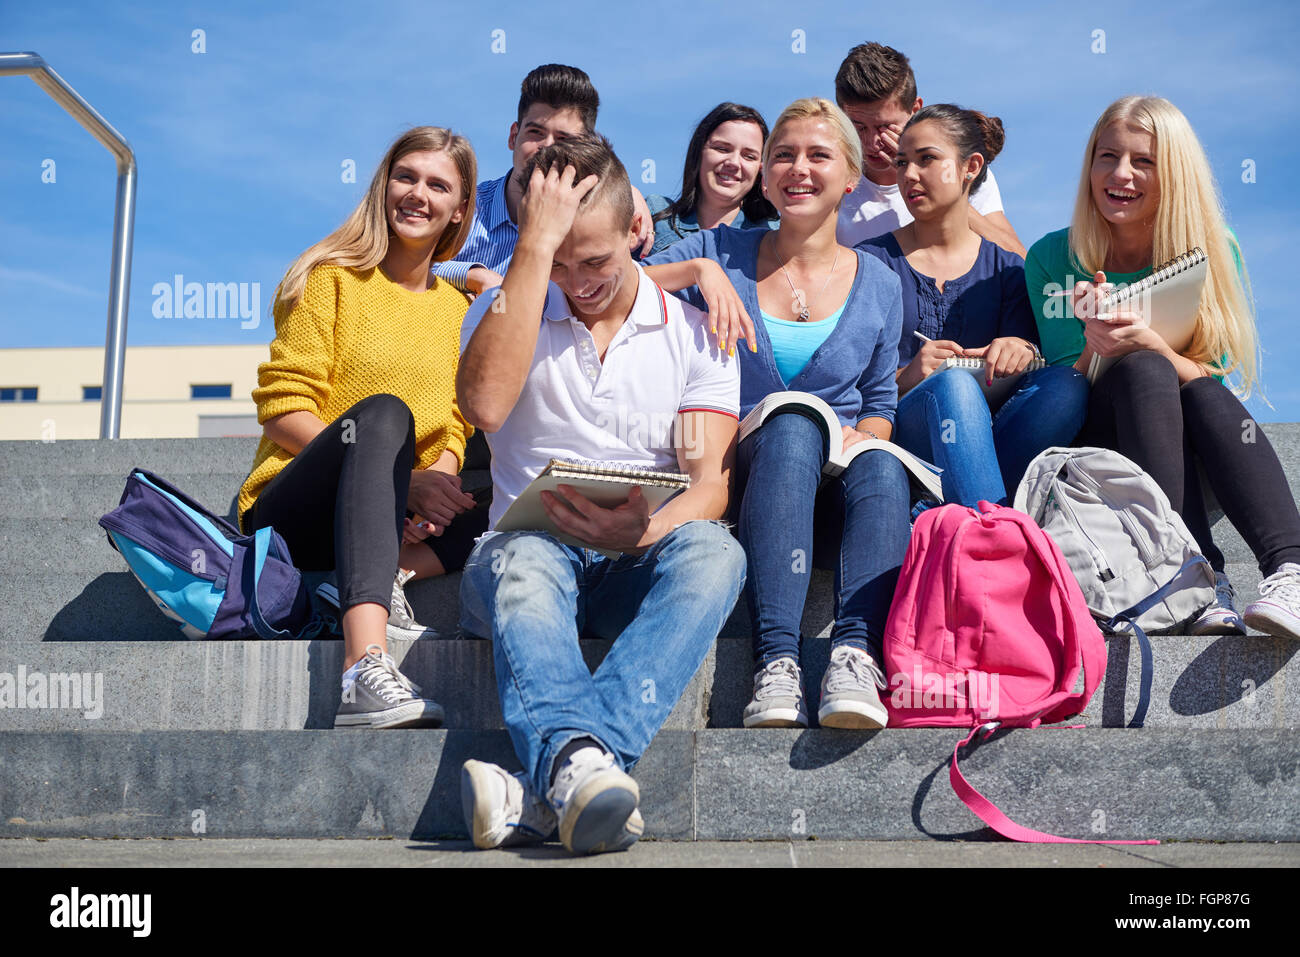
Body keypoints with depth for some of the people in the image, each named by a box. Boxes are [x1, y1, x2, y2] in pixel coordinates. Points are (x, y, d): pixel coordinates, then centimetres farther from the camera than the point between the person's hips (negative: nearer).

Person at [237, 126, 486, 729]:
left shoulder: (459, 310, 17)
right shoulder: (332, 278, 3)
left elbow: (452, 432, 12)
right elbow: (283, 411, -6)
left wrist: (437, 486, -13)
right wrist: (404, 478, -17)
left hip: (398, 520, 5)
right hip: (289, 512, -4)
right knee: (383, 411, -37)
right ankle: (365, 671, -55)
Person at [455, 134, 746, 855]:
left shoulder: (692, 333, 9)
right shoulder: (506, 309, 8)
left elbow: (709, 485, -2)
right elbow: (484, 404, -16)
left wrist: (642, 531, -26)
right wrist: (536, 245, -14)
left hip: (642, 562, 0)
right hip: (533, 550, 0)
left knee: (713, 549, -34)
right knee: (523, 558, -36)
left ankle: (552, 785, -50)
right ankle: (582, 767, -60)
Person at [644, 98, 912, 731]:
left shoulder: (877, 285, 13)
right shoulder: (722, 252, 10)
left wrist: (859, 437, -4)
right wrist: (696, 270, -15)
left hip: (839, 474, 2)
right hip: (747, 470, -1)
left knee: (880, 465, -34)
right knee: (791, 422, -37)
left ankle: (855, 654, -49)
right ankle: (776, 662, -48)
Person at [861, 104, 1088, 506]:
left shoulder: (1006, 269, 17)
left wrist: (1023, 350, -17)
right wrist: (906, 378, -18)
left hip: (989, 437, 3)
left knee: (1067, 382, -24)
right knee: (953, 383, -33)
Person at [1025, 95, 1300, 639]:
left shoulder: (1214, 253, 0)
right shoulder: (1054, 260, -4)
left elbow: (1212, 380, -8)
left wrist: (1147, 342, -28)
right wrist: (1098, 348, -27)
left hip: (1200, 465, 1)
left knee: (1202, 394, -30)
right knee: (1145, 373, -30)